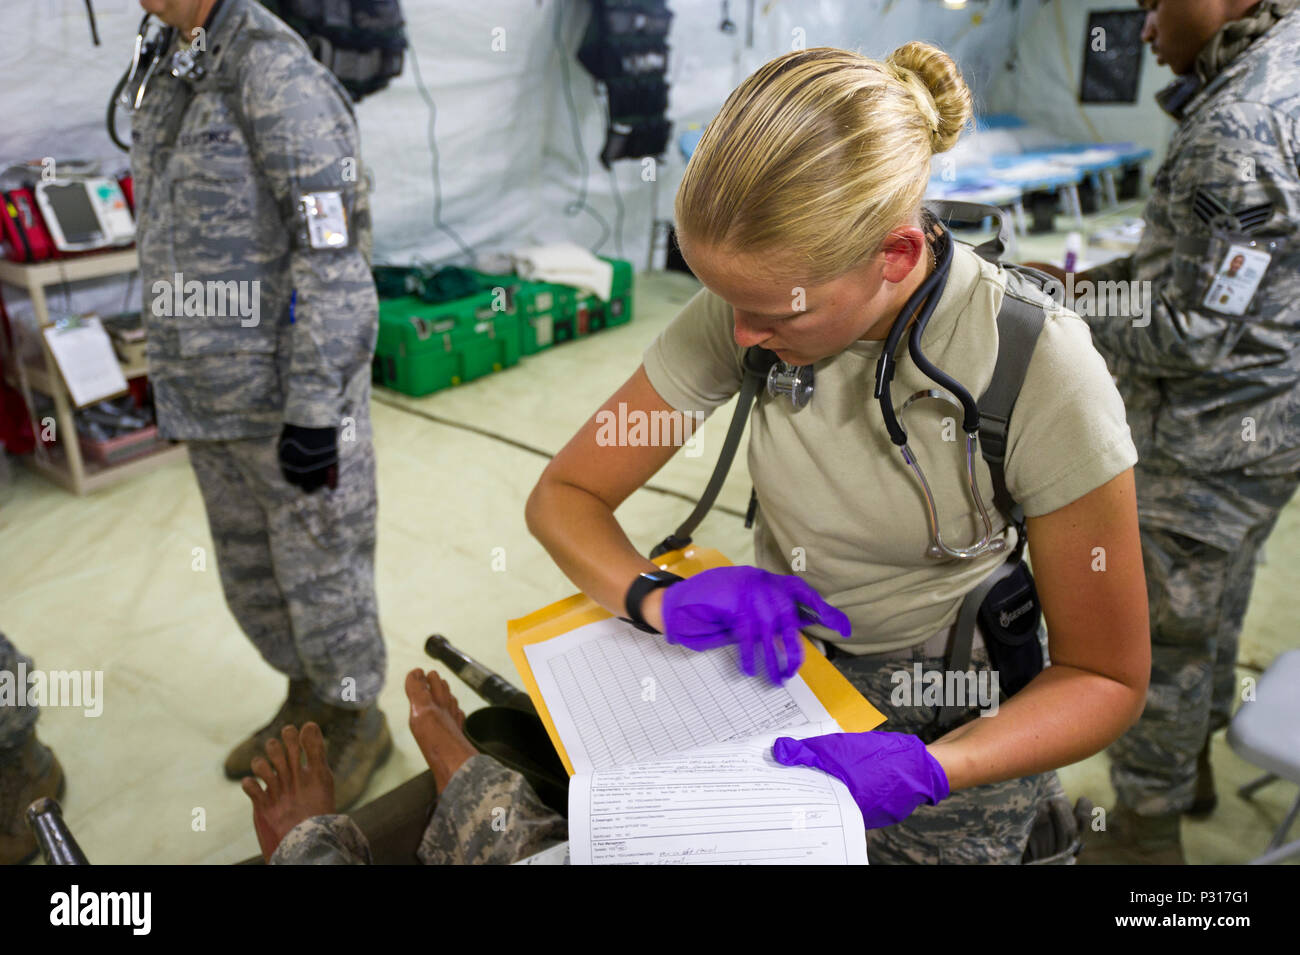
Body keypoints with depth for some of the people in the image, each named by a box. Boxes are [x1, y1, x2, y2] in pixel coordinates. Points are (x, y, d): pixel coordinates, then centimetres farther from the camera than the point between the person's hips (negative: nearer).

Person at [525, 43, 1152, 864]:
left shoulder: (1040, 369, -26)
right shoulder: (742, 309, -18)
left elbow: (1106, 678, -17)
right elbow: (563, 496, -12)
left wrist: (929, 770, -34)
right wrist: (661, 598, -31)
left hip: (947, 721, -2)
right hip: (771, 663, 2)